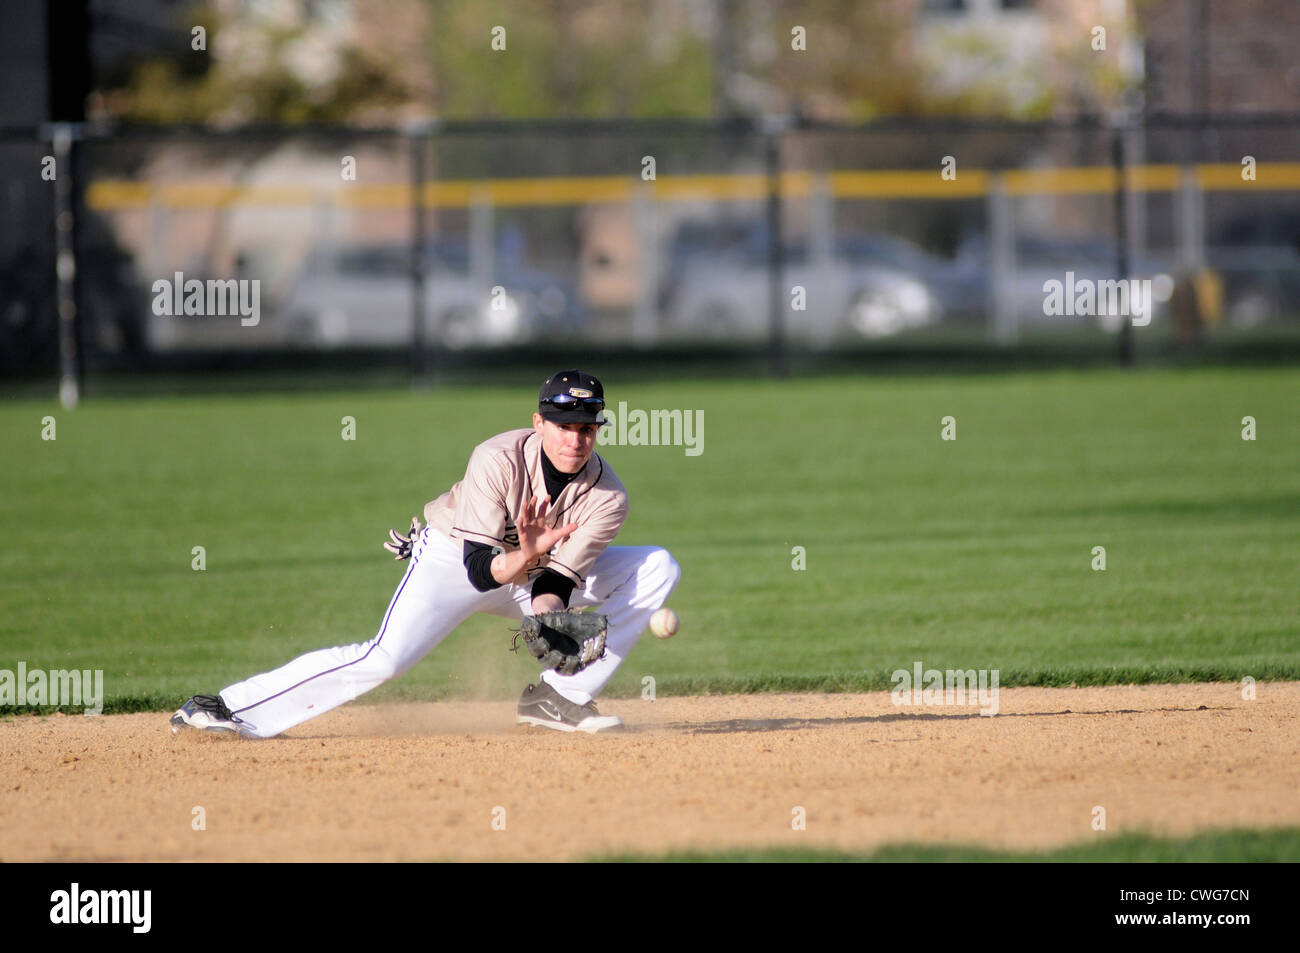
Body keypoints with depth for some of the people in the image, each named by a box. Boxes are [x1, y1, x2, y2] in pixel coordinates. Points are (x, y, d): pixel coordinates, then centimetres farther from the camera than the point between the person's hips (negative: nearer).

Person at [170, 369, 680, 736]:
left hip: (531, 574, 5)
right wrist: (521, 560, -55)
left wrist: (545, 619, -43)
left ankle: (558, 699, -11)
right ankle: (233, 708, -26)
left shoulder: (606, 497, -19)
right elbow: (480, 566, -33)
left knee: (657, 569, -9)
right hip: (453, 556, -5)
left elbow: (557, 581, -21)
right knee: (384, 660, -29)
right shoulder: (497, 460, -28)